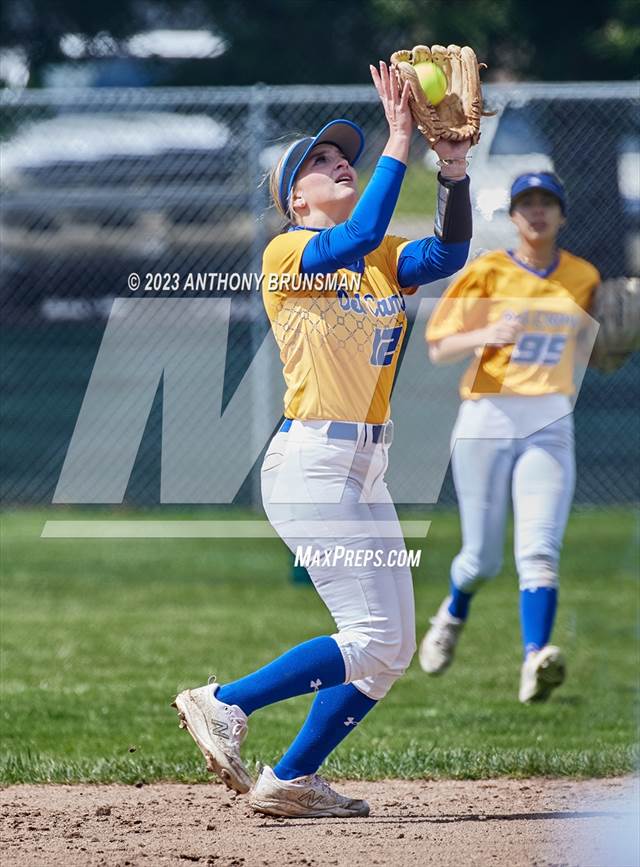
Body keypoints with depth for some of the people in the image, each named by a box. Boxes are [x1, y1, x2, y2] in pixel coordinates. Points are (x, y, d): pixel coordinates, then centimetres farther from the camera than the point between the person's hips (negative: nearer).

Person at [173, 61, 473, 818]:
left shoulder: (382, 261, 15)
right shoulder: (286, 253, -5)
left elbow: (447, 252, -3)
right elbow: (357, 240, -24)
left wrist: (454, 165, -15)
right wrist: (396, 145, -22)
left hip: (365, 471, 8)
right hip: (310, 463, -8)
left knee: (392, 648, 6)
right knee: (371, 636, -14)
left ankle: (290, 780, 13)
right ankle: (224, 705, -3)